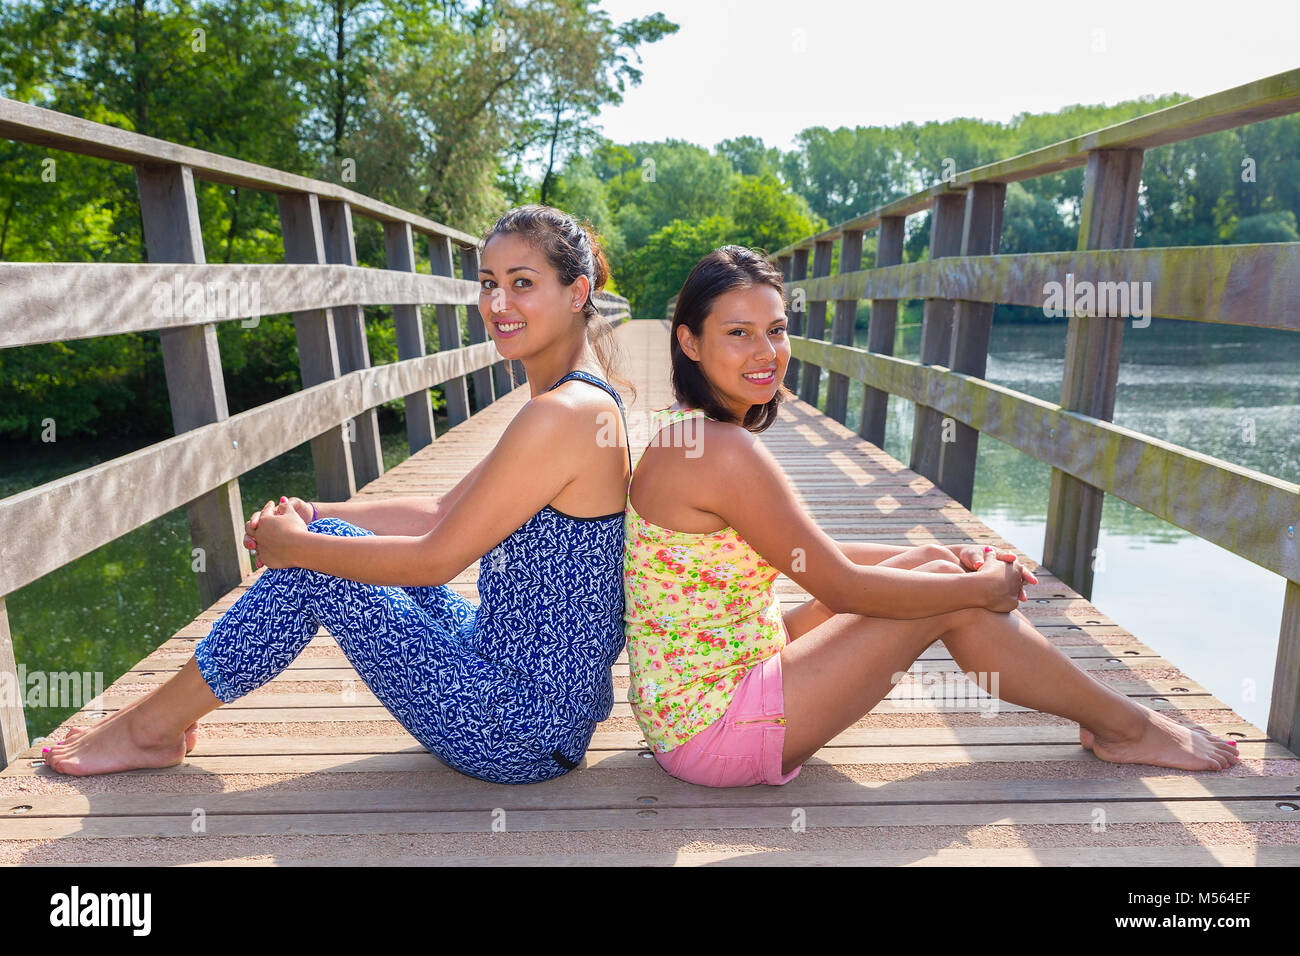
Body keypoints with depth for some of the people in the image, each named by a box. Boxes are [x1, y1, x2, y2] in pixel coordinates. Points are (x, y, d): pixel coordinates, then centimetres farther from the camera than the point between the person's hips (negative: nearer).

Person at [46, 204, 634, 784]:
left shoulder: (563, 414, -23)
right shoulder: (583, 402, 9)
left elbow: (436, 559, -21)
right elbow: (443, 513, 11)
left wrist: (293, 544, -7)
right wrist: (309, 518, 1)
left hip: (524, 735, -9)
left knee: (313, 568, -6)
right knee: (328, 541, 9)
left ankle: (150, 726, 15)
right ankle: (167, 712, 22)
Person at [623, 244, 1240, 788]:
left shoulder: (685, 431, 5)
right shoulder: (725, 451, -25)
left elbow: (806, 555, 12)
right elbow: (840, 586, -19)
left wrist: (938, 557, 7)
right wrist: (980, 587, -5)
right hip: (715, 733, -9)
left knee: (930, 563, 7)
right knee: (951, 598, -7)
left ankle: (1105, 714, 21)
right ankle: (1127, 728, 16)